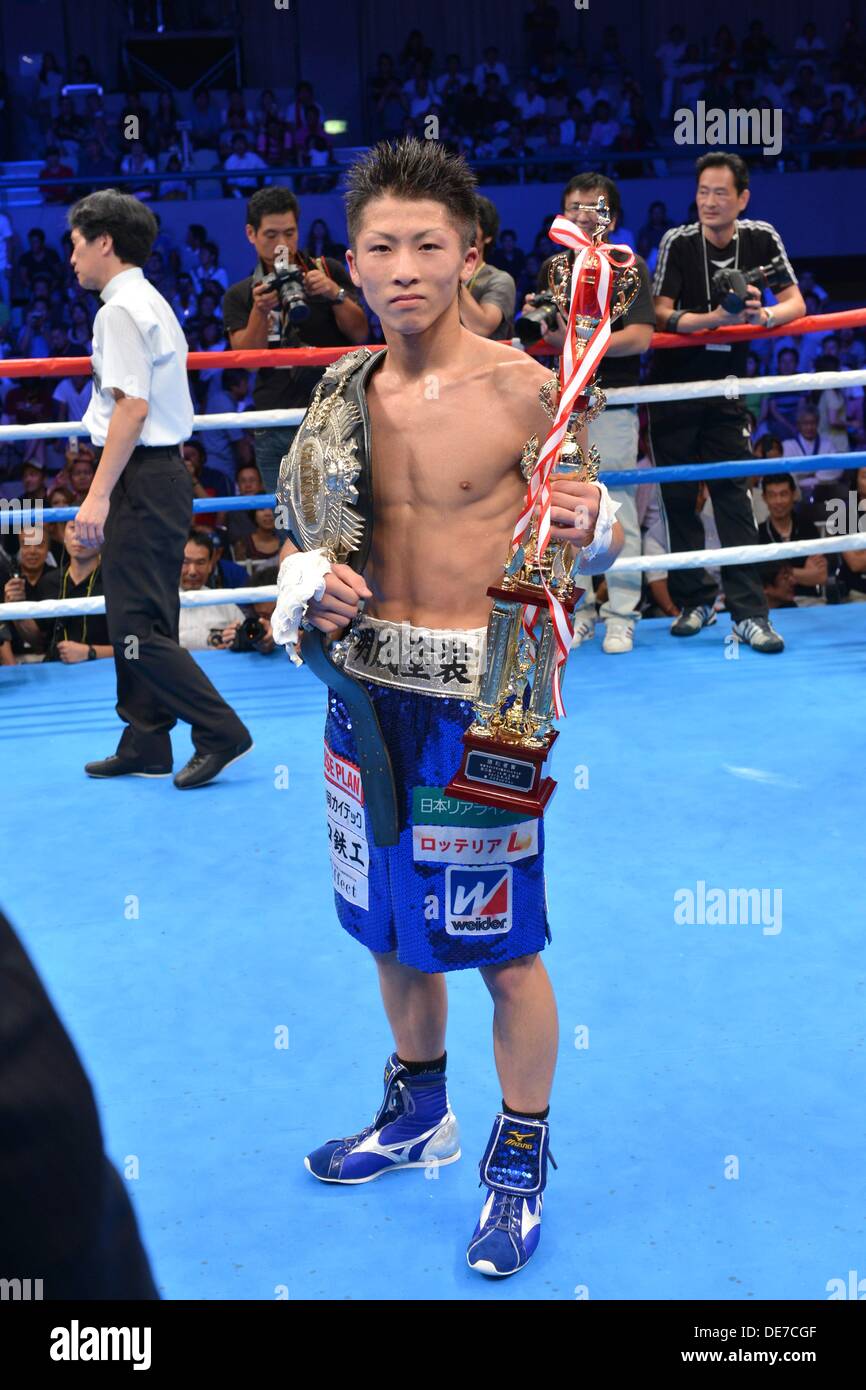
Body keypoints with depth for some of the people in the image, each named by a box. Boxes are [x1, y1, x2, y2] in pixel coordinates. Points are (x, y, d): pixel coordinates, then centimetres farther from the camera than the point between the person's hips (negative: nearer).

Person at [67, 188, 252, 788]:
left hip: (141, 479, -10)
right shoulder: (152, 304, 19)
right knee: (142, 620, 13)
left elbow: (133, 406, -21)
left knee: (138, 626, -8)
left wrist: (99, 493, -21)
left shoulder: (122, 310, -13)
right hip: (164, 472, 11)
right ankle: (146, 747, 20)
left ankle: (221, 733, -4)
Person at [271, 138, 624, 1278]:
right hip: (369, 687, 5)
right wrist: (305, 584, -7)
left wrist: (592, 532, -27)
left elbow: (592, 539, -4)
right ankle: (420, 1115, 43)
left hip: (479, 696, -5)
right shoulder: (347, 392, 2)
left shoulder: (520, 389, -12)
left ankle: (522, 1163, 26)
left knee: (502, 948, 5)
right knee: (394, 923, 20)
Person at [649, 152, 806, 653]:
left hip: (726, 385, 1)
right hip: (673, 385, 0)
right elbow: (661, 316, -16)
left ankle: (749, 612, -8)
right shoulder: (677, 242, -9)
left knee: (734, 491, -7)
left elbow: (796, 303, -6)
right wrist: (716, 317, -32)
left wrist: (765, 315, -29)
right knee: (678, 494, 3)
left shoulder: (761, 239, -4)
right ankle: (696, 600, 15)